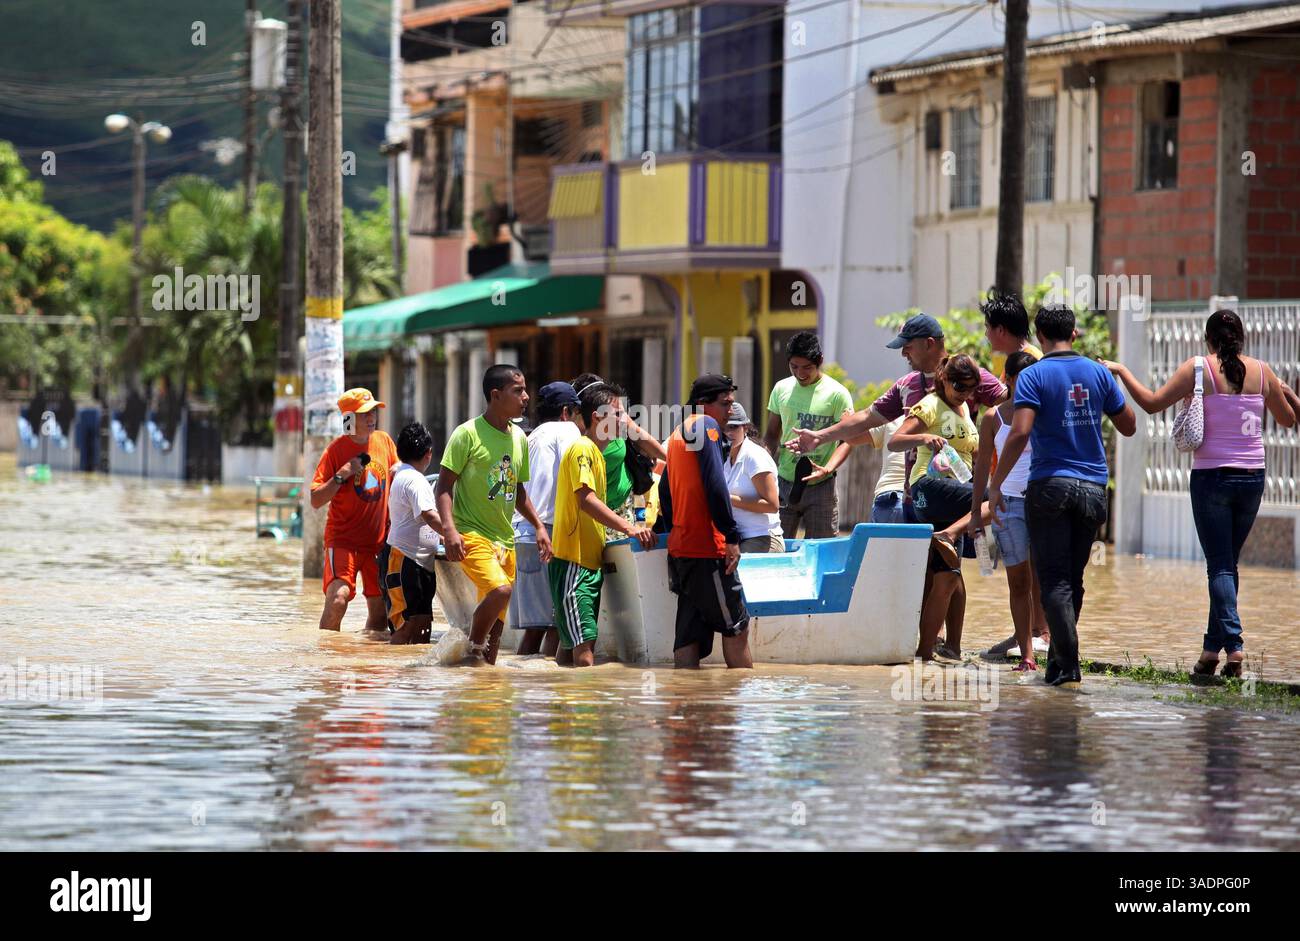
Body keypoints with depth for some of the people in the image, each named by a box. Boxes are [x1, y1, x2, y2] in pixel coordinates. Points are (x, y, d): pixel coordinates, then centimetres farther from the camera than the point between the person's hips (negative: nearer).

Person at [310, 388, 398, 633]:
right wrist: (341, 475, -23)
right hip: (343, 538, -5)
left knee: (380, 613, 7)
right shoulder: (337, 449, -9)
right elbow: (316, 501, -12)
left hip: (379, 540, 5)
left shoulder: (384, 441, 5)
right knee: (337, 599, -25)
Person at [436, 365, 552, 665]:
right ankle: (472, 650, -9)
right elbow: (444, 485, -9)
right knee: (500, 589, -27)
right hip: (472, 535, -7)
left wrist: (539, 526, 15)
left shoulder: (519, 439, 13)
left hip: (505, 539, 7)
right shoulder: (468, 433, -8)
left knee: (497, 619, 5)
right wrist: (449, 529, -21)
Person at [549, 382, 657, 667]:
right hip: (572, 562, -10)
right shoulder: (582, 449, -10)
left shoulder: (596, 452, 20)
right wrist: (628, 528, -30)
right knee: (584, 645, -18)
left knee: (571, 644, 10)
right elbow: (586, 500, -23)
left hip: (590, 563, 10)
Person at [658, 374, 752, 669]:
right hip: (708, 546, -9)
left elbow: (665, 490, 23)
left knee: (690, 632, 6)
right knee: (737, 626, -3)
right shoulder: (706, 425, -8)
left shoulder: (678, 433, 19)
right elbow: (715, 484, -17)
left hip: (680, 546, 9)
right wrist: (731, 535, -16)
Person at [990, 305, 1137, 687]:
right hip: (1092, 489, 4)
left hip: (1051, 484, -4)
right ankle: (1057, 659, 20)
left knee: (1054, 580, -4)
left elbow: (1020, 432, -17)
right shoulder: (1099, 373, 7)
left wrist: (995, 485, -12)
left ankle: (1068, 664, -15)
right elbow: (1128, 426, 14)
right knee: (1073, 579, 14)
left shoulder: (1033, 376, -6)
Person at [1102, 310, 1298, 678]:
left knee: (1220, 567, -3)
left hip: (1211, 477, -3)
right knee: (1227, 563, 15)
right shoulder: (1261, 371, 3)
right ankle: (1213, 645, 19)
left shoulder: (1199, 369, -7)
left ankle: (1233, 643, -20)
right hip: (1252, 478, 3)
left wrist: (1121, 371, 4)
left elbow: (1152, 403, -9)